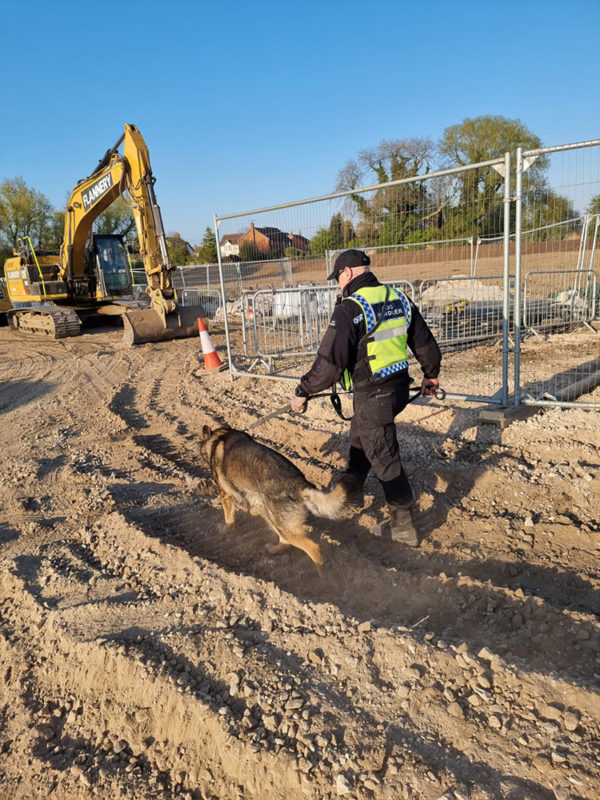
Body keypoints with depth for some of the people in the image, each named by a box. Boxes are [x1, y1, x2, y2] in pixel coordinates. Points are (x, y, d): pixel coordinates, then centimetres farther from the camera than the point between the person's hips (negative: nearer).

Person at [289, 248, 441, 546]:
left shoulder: (349, 309, -19)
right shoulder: (400, 299, 5)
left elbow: (329, 363, -21)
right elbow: (425, 344, 13)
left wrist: (302, 392, -8)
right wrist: (431, 376, 29)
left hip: (372, 396, -8)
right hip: (399, 387, 8)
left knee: (385, 459, 3)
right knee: (359, 438, 27)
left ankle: (404, 527, 14)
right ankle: (351, 489, 47)